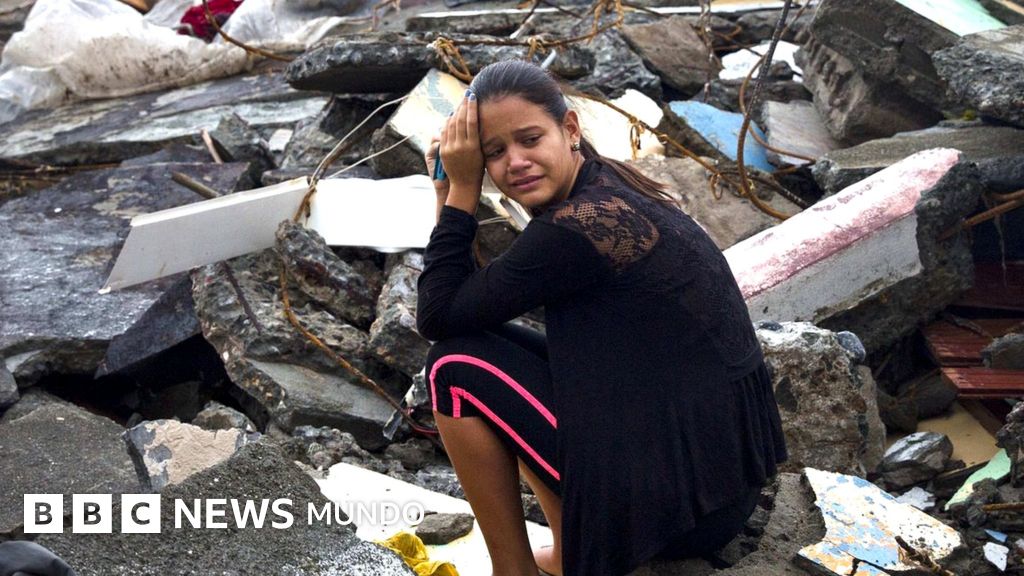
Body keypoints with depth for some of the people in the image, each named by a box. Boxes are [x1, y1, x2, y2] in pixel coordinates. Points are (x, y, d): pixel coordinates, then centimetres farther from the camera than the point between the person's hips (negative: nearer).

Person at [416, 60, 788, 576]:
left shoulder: (580, 227, -22)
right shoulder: (601, 185, 5)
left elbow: (438, 315, -13)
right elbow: (474, 304, 9)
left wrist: (462, 189, -10)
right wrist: (451, 193, -1)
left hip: (680, 493, -9)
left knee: (458, 366, -6)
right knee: (492, 343, 17)